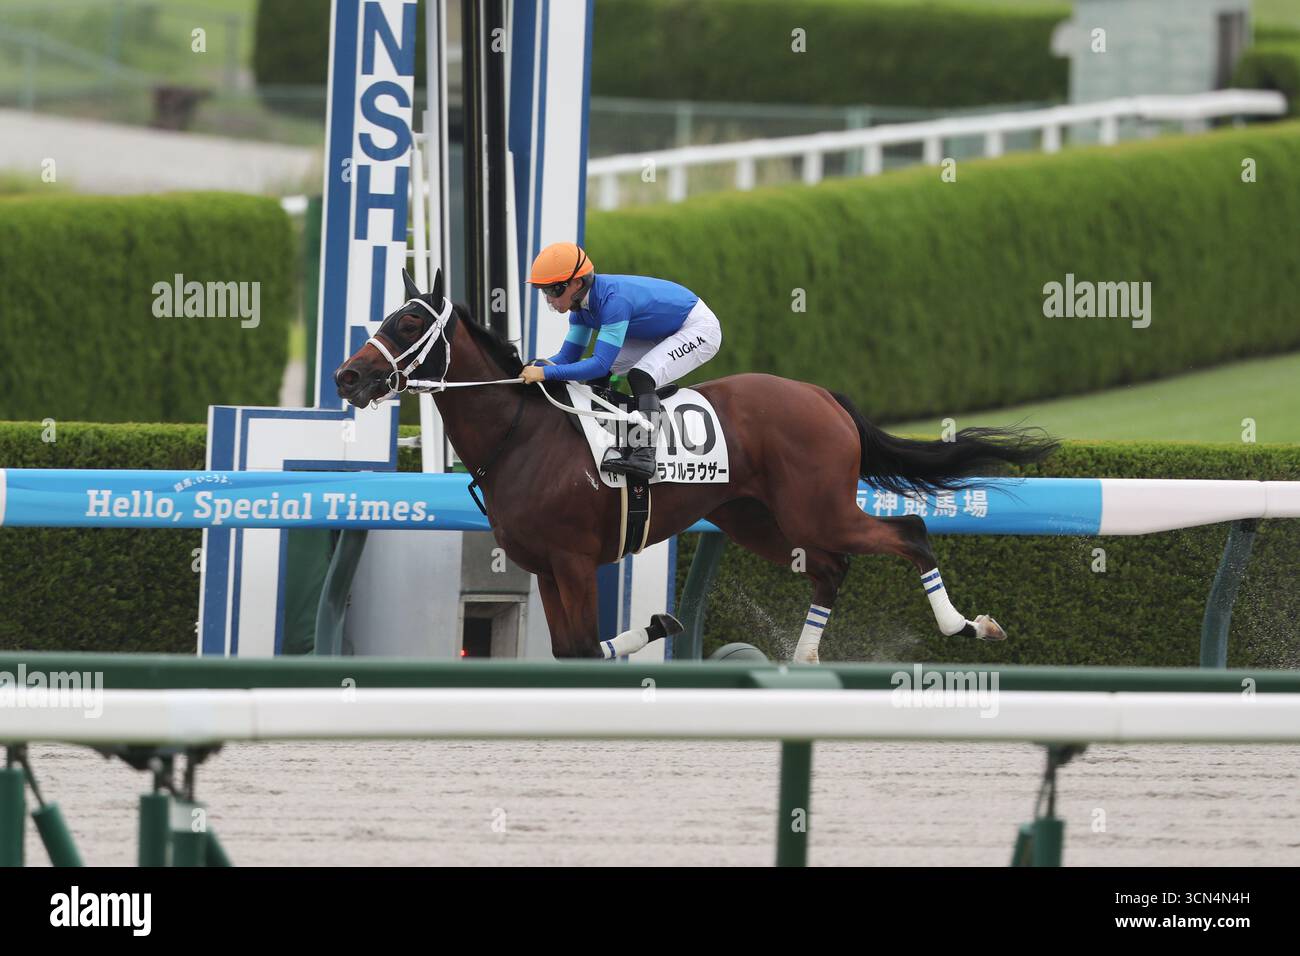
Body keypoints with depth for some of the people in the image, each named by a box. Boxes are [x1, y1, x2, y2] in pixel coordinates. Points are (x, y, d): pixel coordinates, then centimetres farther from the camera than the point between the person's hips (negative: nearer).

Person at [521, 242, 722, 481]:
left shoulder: (614, 300, -35)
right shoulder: (581, 302, -7)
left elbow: (601, 364, -37)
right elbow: (568, 356, 0)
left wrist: (546, 372, -39)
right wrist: (532, 370, -18)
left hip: (699, 329, -9)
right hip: (661, 334, 9)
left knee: (640, 376, -30)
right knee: (595, 377, 0)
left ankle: (644, 455, -34)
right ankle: (617, 443, -1)